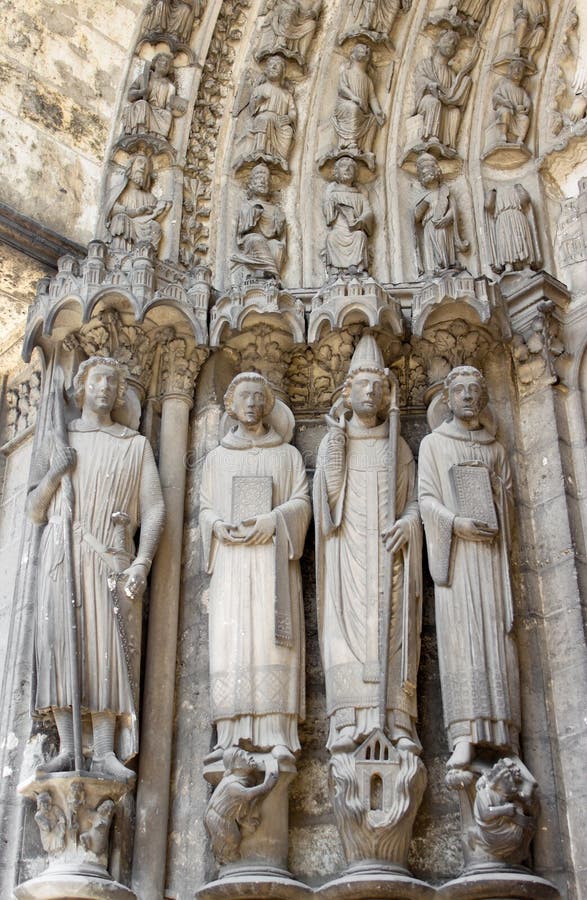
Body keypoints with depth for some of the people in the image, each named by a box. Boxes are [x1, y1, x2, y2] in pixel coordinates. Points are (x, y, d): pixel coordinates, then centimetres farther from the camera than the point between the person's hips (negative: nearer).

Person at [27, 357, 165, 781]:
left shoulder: (135, 445, 12)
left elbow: (154, 508, 4)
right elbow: (34, 512, 13)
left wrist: (141, 563, -9)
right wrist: (53, 474, -5)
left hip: (109, 556, -1)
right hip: (61, 552, 1)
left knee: (106, 647, -8)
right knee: (59, 640, -7)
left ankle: (105, 752, -8)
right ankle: (67, 749, -3)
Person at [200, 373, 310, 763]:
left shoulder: (288, 455, 15)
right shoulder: (217, 458, 21)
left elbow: (301, 503, 5)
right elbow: (205, 507, 15)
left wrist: (269, 521, -13)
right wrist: (220, 525, -7)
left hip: (272, 556, -2)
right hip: (230, 558, 2)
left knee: (272, 637, -12)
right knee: (230, 639, -8)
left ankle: (277, 735, -15)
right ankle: (232, 738, -10)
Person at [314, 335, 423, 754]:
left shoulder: (398, 446, 17)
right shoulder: (333, 440, 14)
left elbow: (415, 500, 11)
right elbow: (330, 492, -1)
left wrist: (407, 523, -10)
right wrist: (336, 440, -6)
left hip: (389, 550, 1)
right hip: (348, 549, -1)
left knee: (393, 627, -10)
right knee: (348, 622, -15)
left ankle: (398, 723, -16)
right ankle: (350, 723, -23)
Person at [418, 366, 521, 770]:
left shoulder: (495, 449, 20)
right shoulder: (433, 444, 13)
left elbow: (507, 499, 14)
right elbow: (426, 498, 3)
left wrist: (495, 529, -5)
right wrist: (456, 522, -14)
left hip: (491, 551, 2)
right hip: (454, 551, -2)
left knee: (496, 634, -7)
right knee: (460, 633, -14)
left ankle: (504, 739, -10)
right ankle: (465, 737, -21)